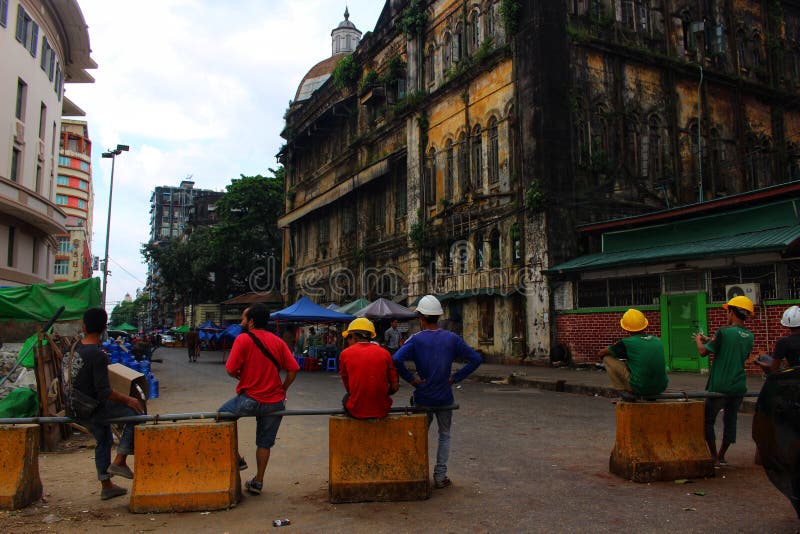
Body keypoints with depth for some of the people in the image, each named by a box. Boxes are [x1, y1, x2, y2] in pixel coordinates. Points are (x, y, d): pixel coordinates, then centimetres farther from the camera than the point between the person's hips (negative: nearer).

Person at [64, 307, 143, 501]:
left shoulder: (72, 350, 1)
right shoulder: (98, 355, -24)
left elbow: (66, 380, 14)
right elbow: (104, 391, -26)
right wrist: (128, 399, -15)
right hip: (95, 408, -9)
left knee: (103, 441, 22)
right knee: (135, 413, -3)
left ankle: (106, 486, 31)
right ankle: (119, 461, -2)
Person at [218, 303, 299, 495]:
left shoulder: (243, 339, -10)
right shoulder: (278, 341, 3)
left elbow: (231, 370, -12)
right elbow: (293, 369, -1)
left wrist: (242, 377, 8)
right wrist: (282, 389, 9)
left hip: (249, 399, -4)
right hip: (274, 402, 4)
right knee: (265, 443, 17)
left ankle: (236, 459, 18)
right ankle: (258, 482, 24)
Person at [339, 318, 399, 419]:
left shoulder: (345, 354, -3)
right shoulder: (384, 353, -1)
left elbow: (348, 388, 2)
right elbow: (394, 387, 0)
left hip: (356, 411, -1)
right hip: (381, 411, 1)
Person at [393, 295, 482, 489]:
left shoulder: (416, 339, -12)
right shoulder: (452, 338, -6)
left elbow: (396, 360, -27)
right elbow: (475, 359, -7)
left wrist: (411, 379, -15)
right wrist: (455, 377, -4)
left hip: (422, 397, -1)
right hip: (444, 397, 1)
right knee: (444, 436, 17)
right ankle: (440, 476, 16)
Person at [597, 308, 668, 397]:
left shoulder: (626, 343, -8)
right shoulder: (658, 341, 6)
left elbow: (601, 353, 6)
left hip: (640, 389, -5)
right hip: (660, 388, 5)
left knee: (607, 358, 5)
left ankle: (622, 391, 7)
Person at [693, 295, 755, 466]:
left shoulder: (724, 332, -17)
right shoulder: (749, 336, 4)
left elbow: (704, 352, -14)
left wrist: (699, 341, 7)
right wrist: (709, 341, 21)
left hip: (719, 386, -6)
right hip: (738, 387, 6)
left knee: (708, 421, 8)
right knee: (730, 421, 15)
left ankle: (714, 457, 10)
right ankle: (721, 456, 23)